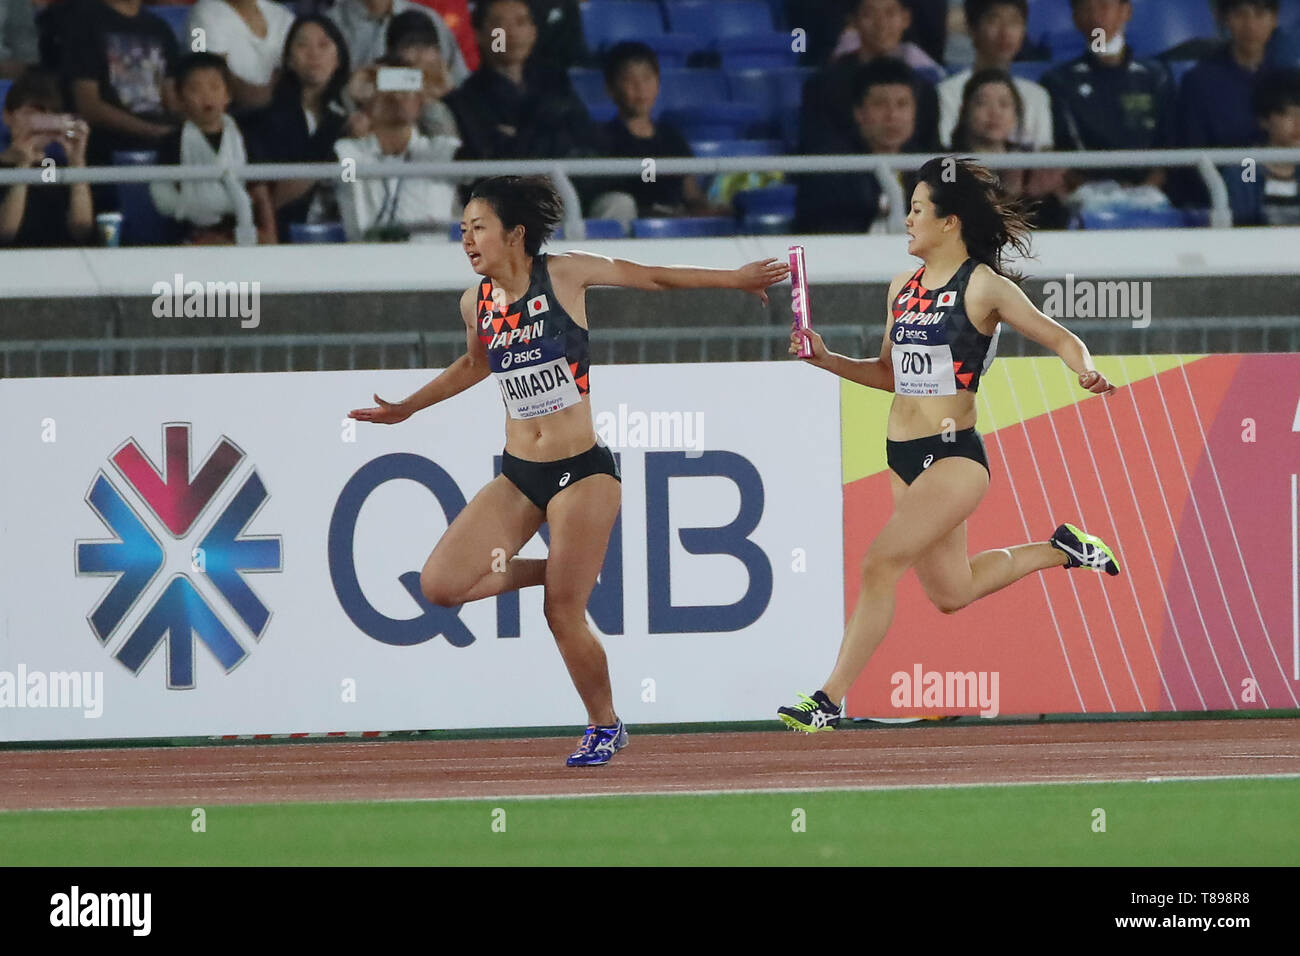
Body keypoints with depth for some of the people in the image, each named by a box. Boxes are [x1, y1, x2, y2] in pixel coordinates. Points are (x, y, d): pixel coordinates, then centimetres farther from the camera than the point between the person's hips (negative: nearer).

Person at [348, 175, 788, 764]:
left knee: (563, 615, -9)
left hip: (582, 471, -5)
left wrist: (733, 279, 8)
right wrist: (406, 408, 31)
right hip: (518, 475, 5)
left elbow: (652, 277, 5)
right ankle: (557, 570, 13)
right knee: (441, 585, -10)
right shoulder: (477, 302, 5)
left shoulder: (565, 275, -8)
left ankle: (605, 726, 15)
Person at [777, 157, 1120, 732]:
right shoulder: (903, 287, 11)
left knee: (880, 564, -18)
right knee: (951, 594, 18)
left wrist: (1086, 371, -26)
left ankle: (829, 702, -15)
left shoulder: (984, 287, -9)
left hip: (953, 457, -8)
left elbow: (1062, 340, -5)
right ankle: (1059, 550, 39)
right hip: (904, 458, 8)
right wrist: (826, 361, 8)